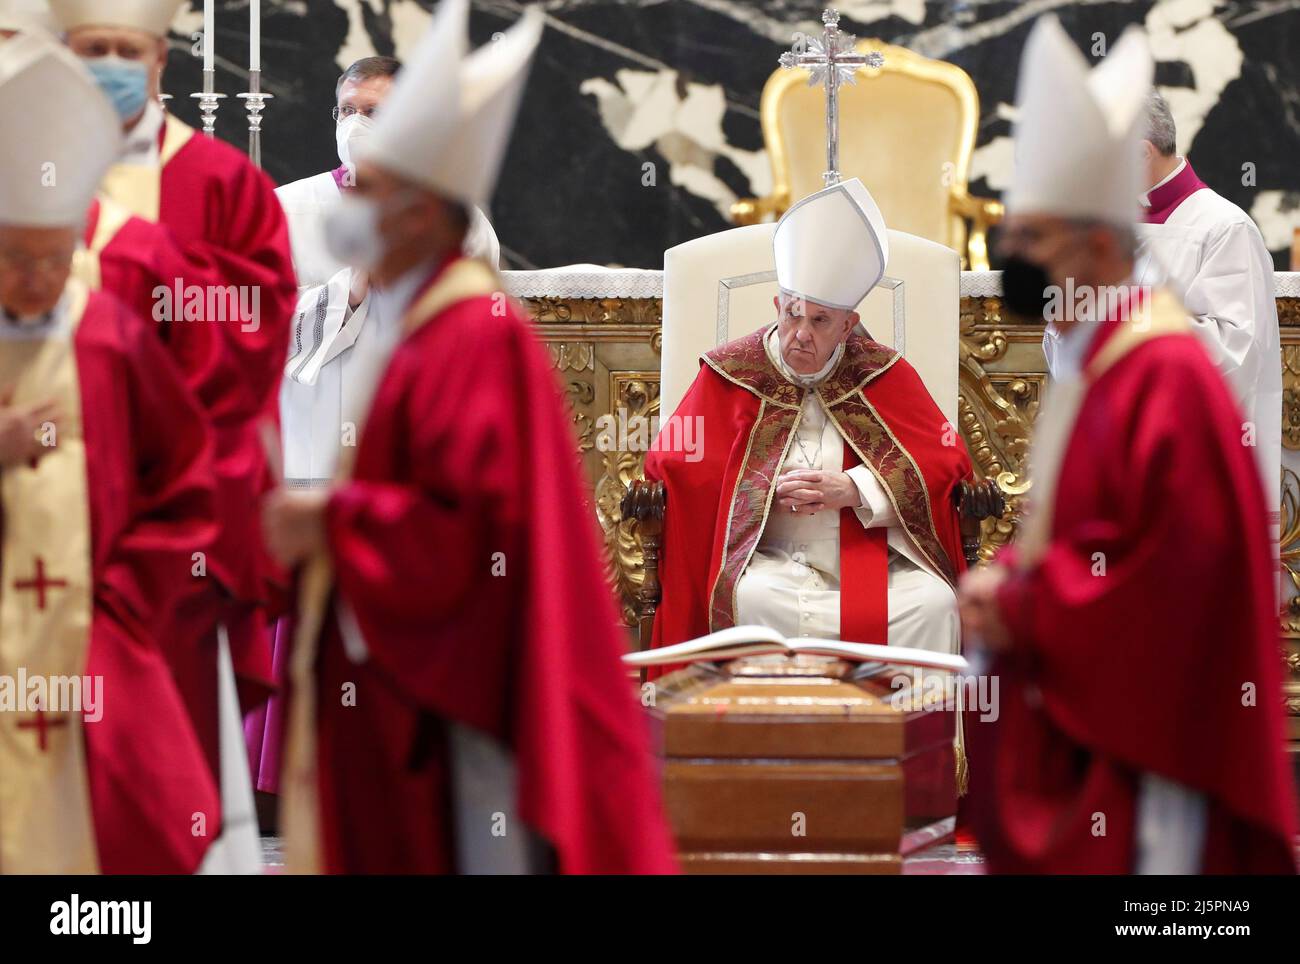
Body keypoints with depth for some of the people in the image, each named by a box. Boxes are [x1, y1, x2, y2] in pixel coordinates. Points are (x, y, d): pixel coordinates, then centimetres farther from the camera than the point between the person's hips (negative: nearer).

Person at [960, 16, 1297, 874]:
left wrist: (1020, 609, -15)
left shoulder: (1166, 377, -17)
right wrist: (1009, 583, 2)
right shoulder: (1091, 367, 13)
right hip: (1071, 736, 10)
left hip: (1136, 751, -10)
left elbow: (1169, 569, -22)